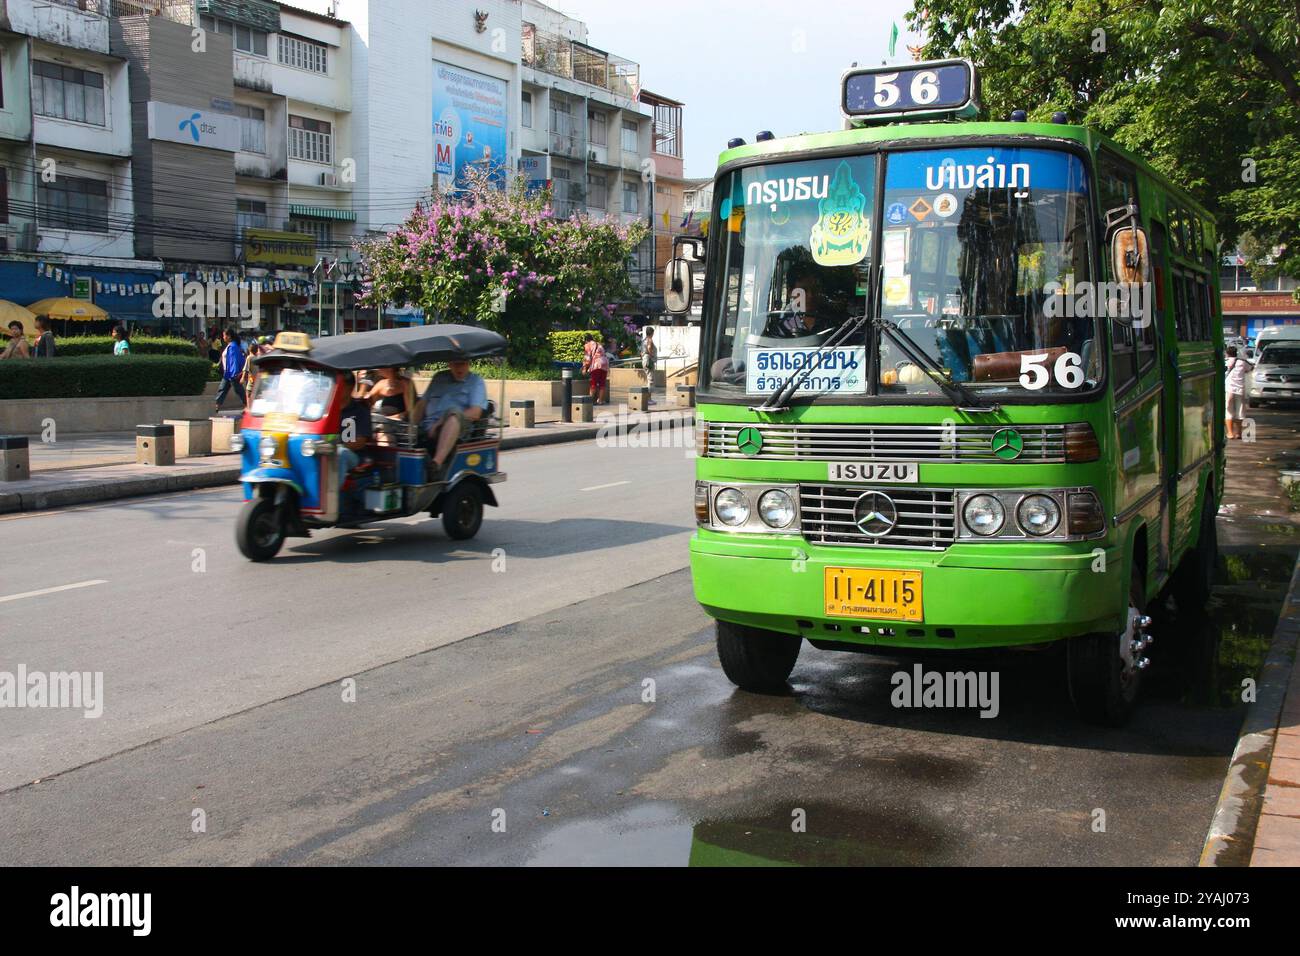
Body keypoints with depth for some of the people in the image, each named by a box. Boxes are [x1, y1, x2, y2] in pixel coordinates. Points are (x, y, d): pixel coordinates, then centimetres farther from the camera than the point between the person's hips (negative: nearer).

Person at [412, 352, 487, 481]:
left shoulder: (476, 382, 10)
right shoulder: (439, 378, 26)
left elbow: (475, 413, -5)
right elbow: (422, 403, 22)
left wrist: (440, 423, -14)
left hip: (456, 429, -5)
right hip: (427, 429, 5)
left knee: (453, 412, -38)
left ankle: (436, 464, -52)